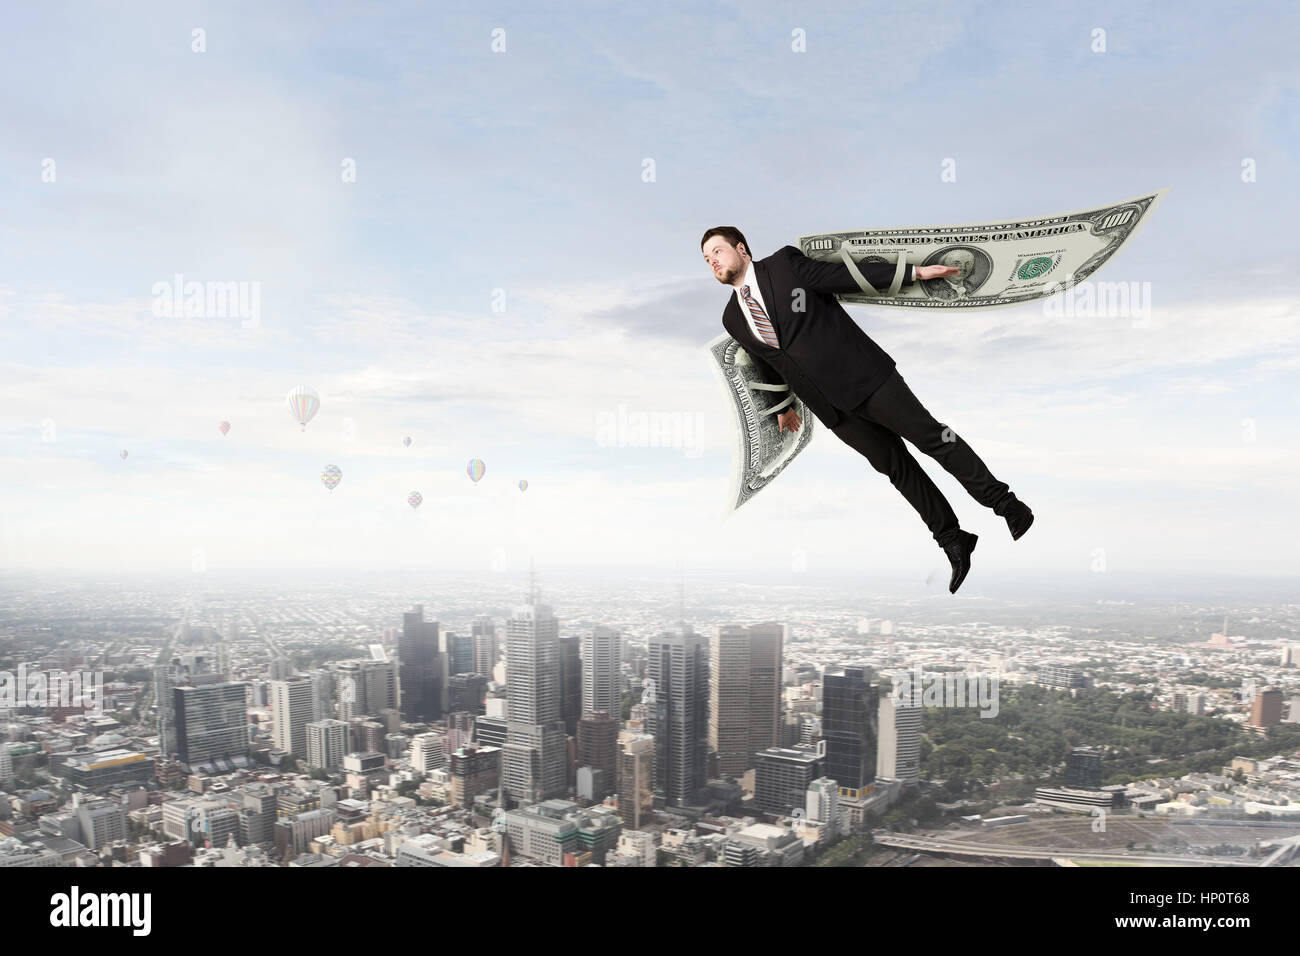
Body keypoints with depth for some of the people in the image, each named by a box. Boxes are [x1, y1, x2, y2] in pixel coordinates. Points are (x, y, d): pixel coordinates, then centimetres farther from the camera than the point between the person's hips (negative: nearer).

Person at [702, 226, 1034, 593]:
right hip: (831, 407, 4)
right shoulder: (732, 318, 9)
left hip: (861, 373, -4)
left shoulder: (784, 262, -4)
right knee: (894, 466, 7)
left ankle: (1004, 503, 6)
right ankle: (953, 542, 15)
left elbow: (848, 275, -3)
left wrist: (915, 271, -5)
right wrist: (782, 407, 33)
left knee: (928, 434, -5)